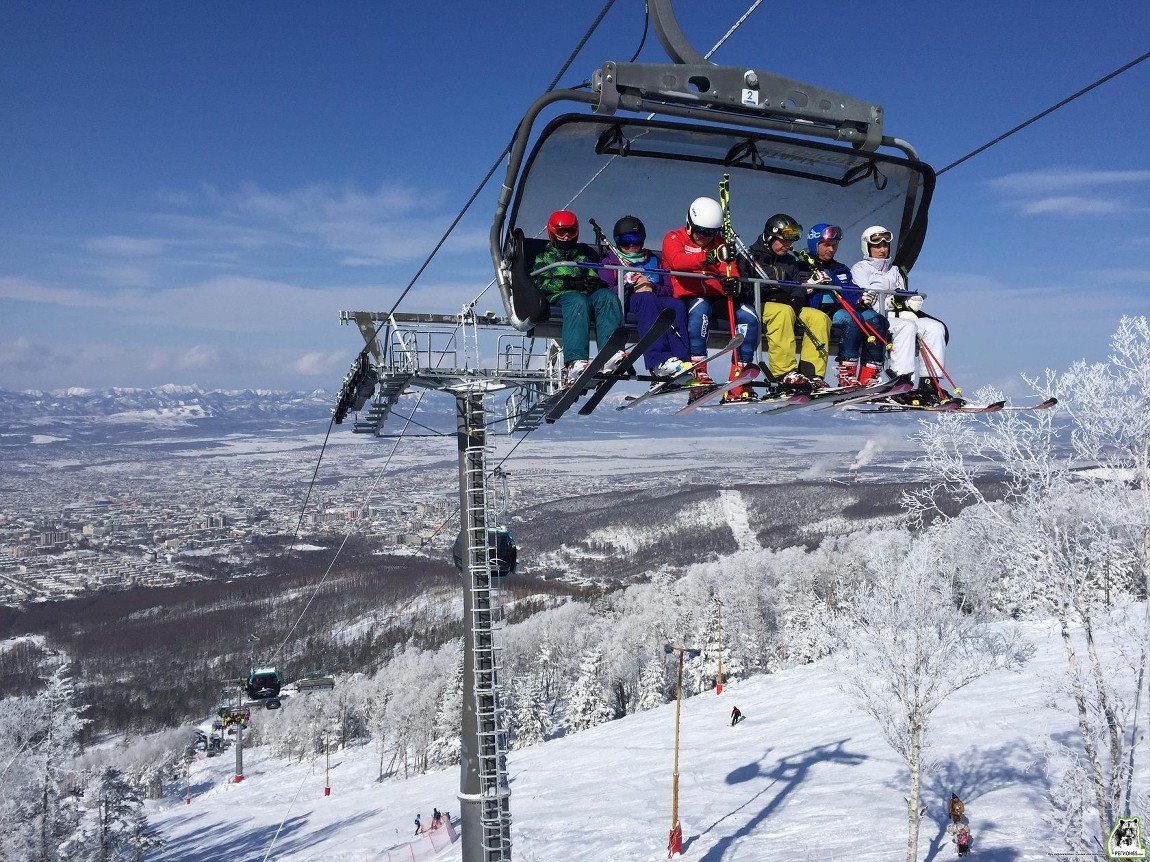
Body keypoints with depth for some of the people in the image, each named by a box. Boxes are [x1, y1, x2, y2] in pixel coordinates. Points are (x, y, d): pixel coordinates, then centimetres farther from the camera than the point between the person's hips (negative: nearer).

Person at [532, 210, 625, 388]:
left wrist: (596, 282, -9)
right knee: (578, 302, -39)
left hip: (588, 293, 3)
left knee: (607, 296, -33)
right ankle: (574, 363, -59)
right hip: (559, 296, -3)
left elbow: (598, 277, 18)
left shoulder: (586, 252, 33)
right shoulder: (544, 256, 26)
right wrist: (571, 283, -10)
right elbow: (541, 283, 6)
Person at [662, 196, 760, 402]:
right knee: (700, 307, -39)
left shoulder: (719, 243, 17)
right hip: (687, 298, -5)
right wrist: (711, 256, -39)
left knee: (748, 315, -20)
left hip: (717, 299, 5)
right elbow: (678, 261, -22)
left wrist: (733, 284, -22)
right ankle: (699, 371, -37)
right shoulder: (674, 238, 2)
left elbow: (731, 273, 6)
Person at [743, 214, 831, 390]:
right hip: (758, 306, -6)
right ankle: (784, 372, -42)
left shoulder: (790, 261, 23)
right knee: (784, 312, -37)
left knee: (819, 317, -15)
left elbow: (798, 287, 12)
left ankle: (811, 373, -21)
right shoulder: (752, 257, 4)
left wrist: (797, 300, -12)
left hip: (787, 307, 7)